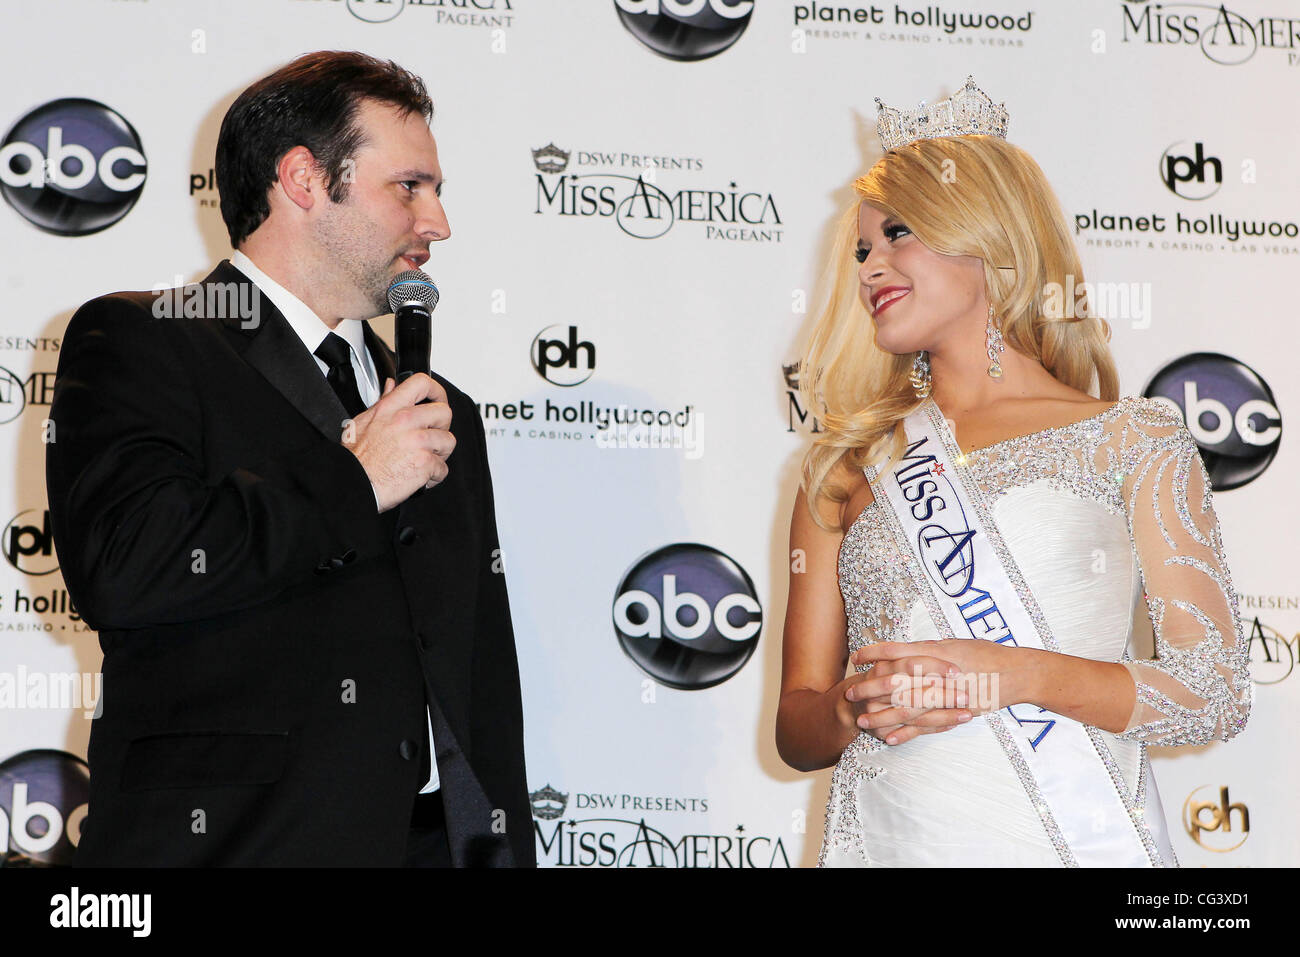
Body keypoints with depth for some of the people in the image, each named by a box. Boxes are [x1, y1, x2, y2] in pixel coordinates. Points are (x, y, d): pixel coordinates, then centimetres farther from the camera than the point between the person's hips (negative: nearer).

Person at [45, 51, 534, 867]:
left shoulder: (444, 417, 22)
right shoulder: (138, 342, 3)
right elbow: (119, 566, -16)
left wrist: (506, 846, 7)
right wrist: (355, 486, -6)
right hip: (236, 837, -5)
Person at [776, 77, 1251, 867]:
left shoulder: (1136, 441, 5)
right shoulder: (845, 469, 11)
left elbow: (1218, 695, -1)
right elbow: (796, 726, 11)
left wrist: (1016, 675, -14)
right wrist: (853, 711, -11)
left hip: (1082, 840, -1)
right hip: (889, 838, 2)